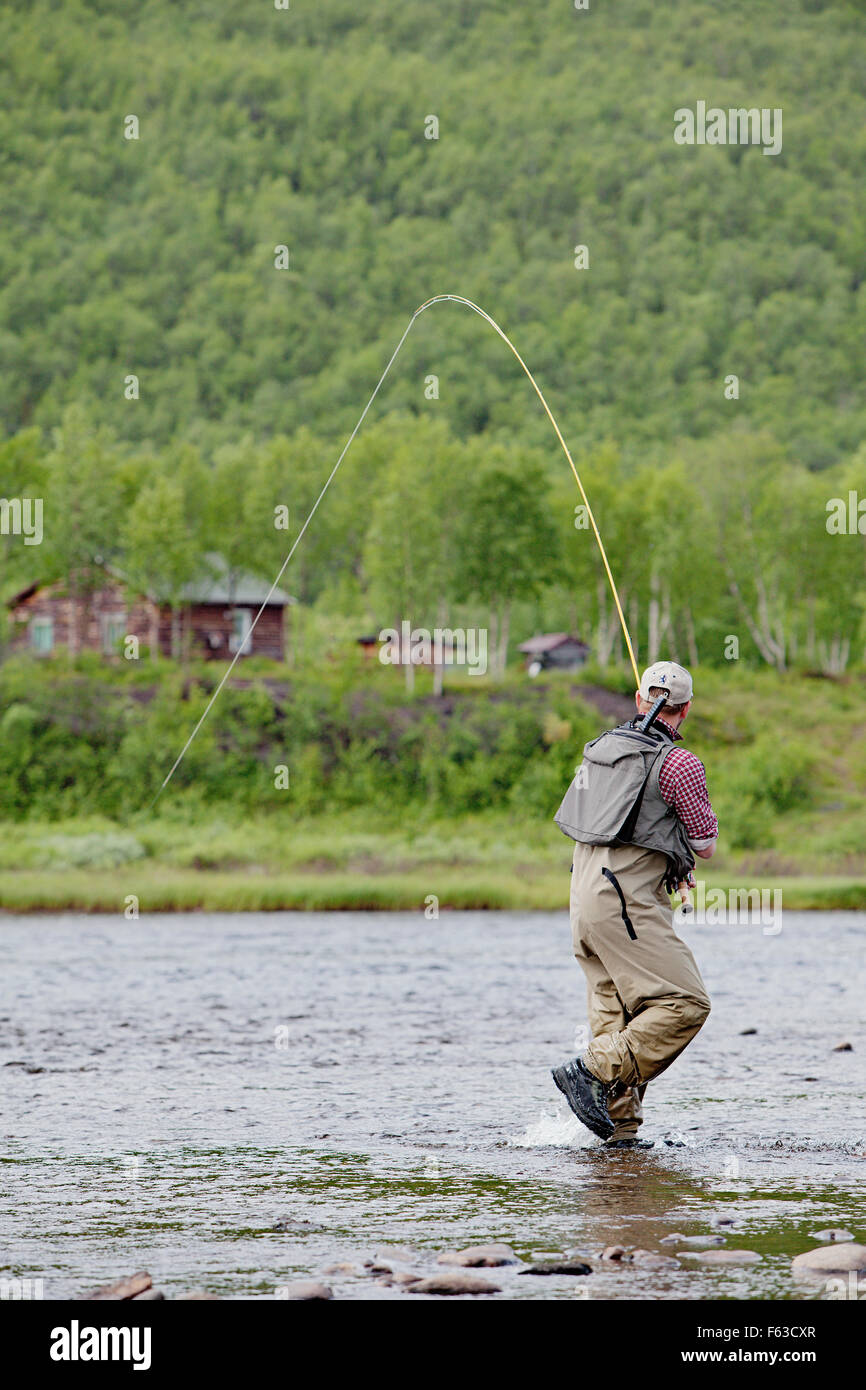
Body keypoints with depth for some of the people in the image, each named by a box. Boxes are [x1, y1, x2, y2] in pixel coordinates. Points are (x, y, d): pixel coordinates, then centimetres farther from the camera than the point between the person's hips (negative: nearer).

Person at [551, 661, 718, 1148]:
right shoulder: (679, 764, -10)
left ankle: (621, 1129, 5)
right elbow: (706, 846, -1)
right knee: (685, 1004, -10)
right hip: (630, 902, -9)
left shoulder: (601, 747, 14)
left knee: (619, 1017, 10)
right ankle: (592, 1071, -18)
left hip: (587, 894, 9)